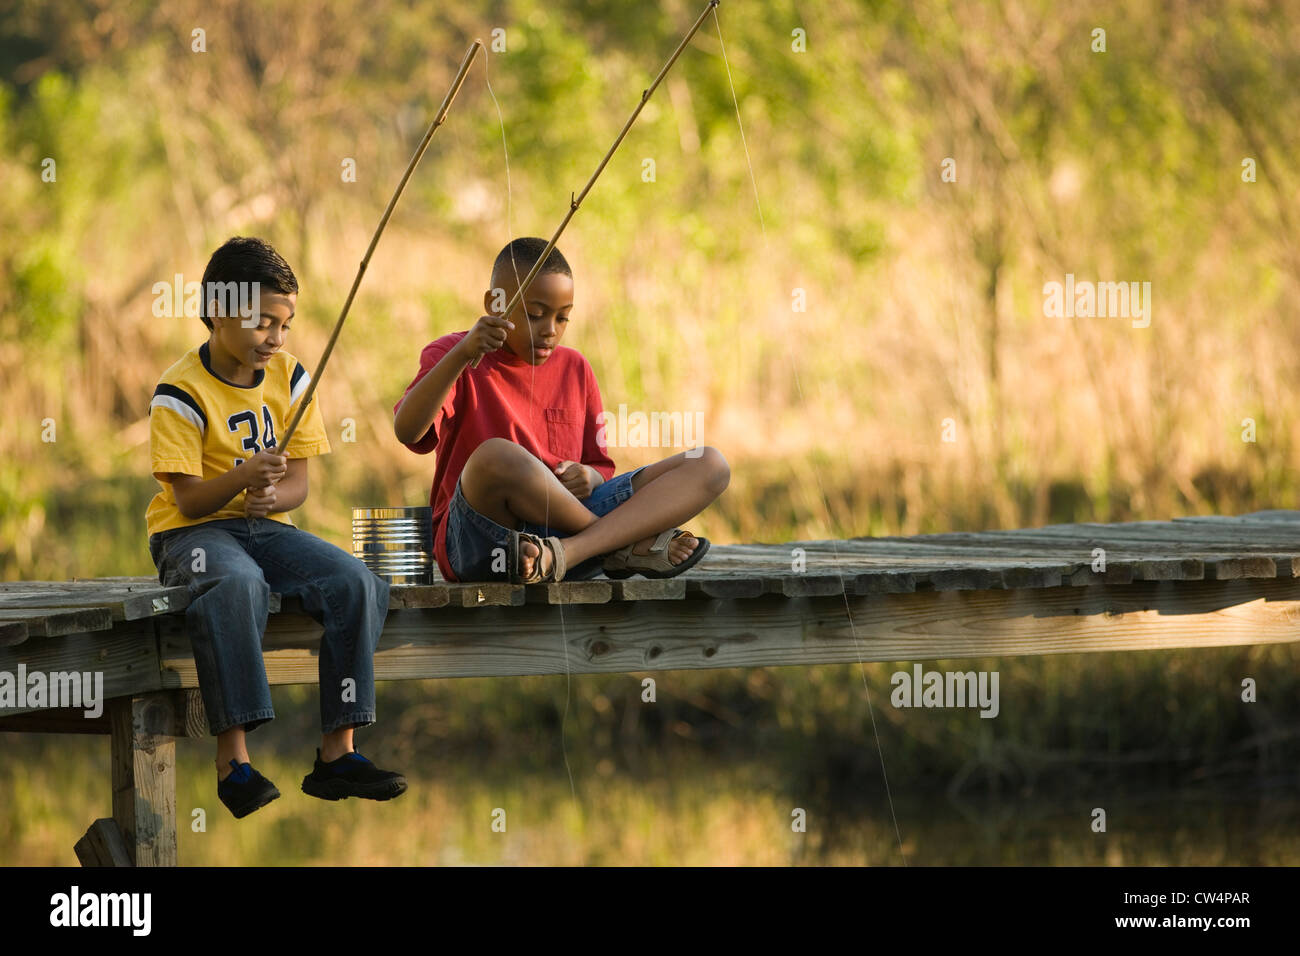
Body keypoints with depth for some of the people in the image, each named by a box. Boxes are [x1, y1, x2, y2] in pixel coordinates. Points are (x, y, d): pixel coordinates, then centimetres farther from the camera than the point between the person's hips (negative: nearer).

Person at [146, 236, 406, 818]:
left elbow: (297, 483, 5)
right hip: (192, 531, -5)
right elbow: (188, 498, -13)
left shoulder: (290, 377, 6)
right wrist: (244, 477, -31)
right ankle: (233, 760, -39)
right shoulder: (180, 393, -10)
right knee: (236, 583, -40)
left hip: (267, 528, 5)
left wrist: (273, 496, -19)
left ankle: (338, 750, -17)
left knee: (356, 583, -21)